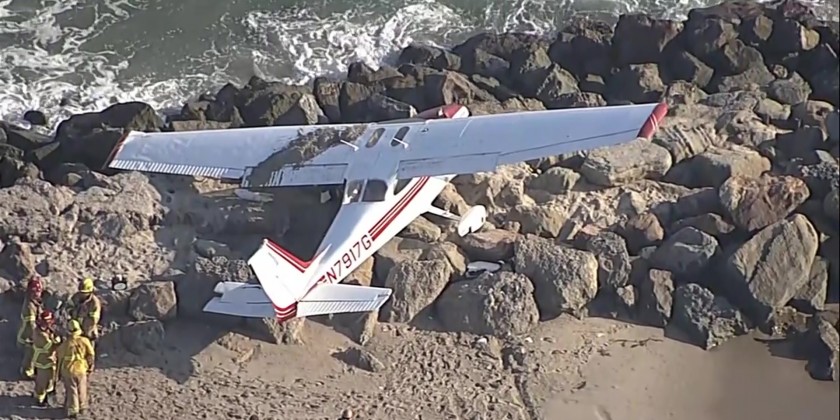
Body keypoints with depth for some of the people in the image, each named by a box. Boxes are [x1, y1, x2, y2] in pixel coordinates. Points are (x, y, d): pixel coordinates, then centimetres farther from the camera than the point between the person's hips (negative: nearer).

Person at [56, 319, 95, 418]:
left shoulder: (65, 343, -16)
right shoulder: (85, 341, -15)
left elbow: (60, 357, -4)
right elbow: (91, 355, -7)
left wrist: (59, 371, 10)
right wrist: (90, 367, 10)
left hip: (68, 370, -1)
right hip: (81, 370, 1)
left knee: (71, 390, 12)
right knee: (81, 389, 21)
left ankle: (73, 411, 17)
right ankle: (82, 407, 36)